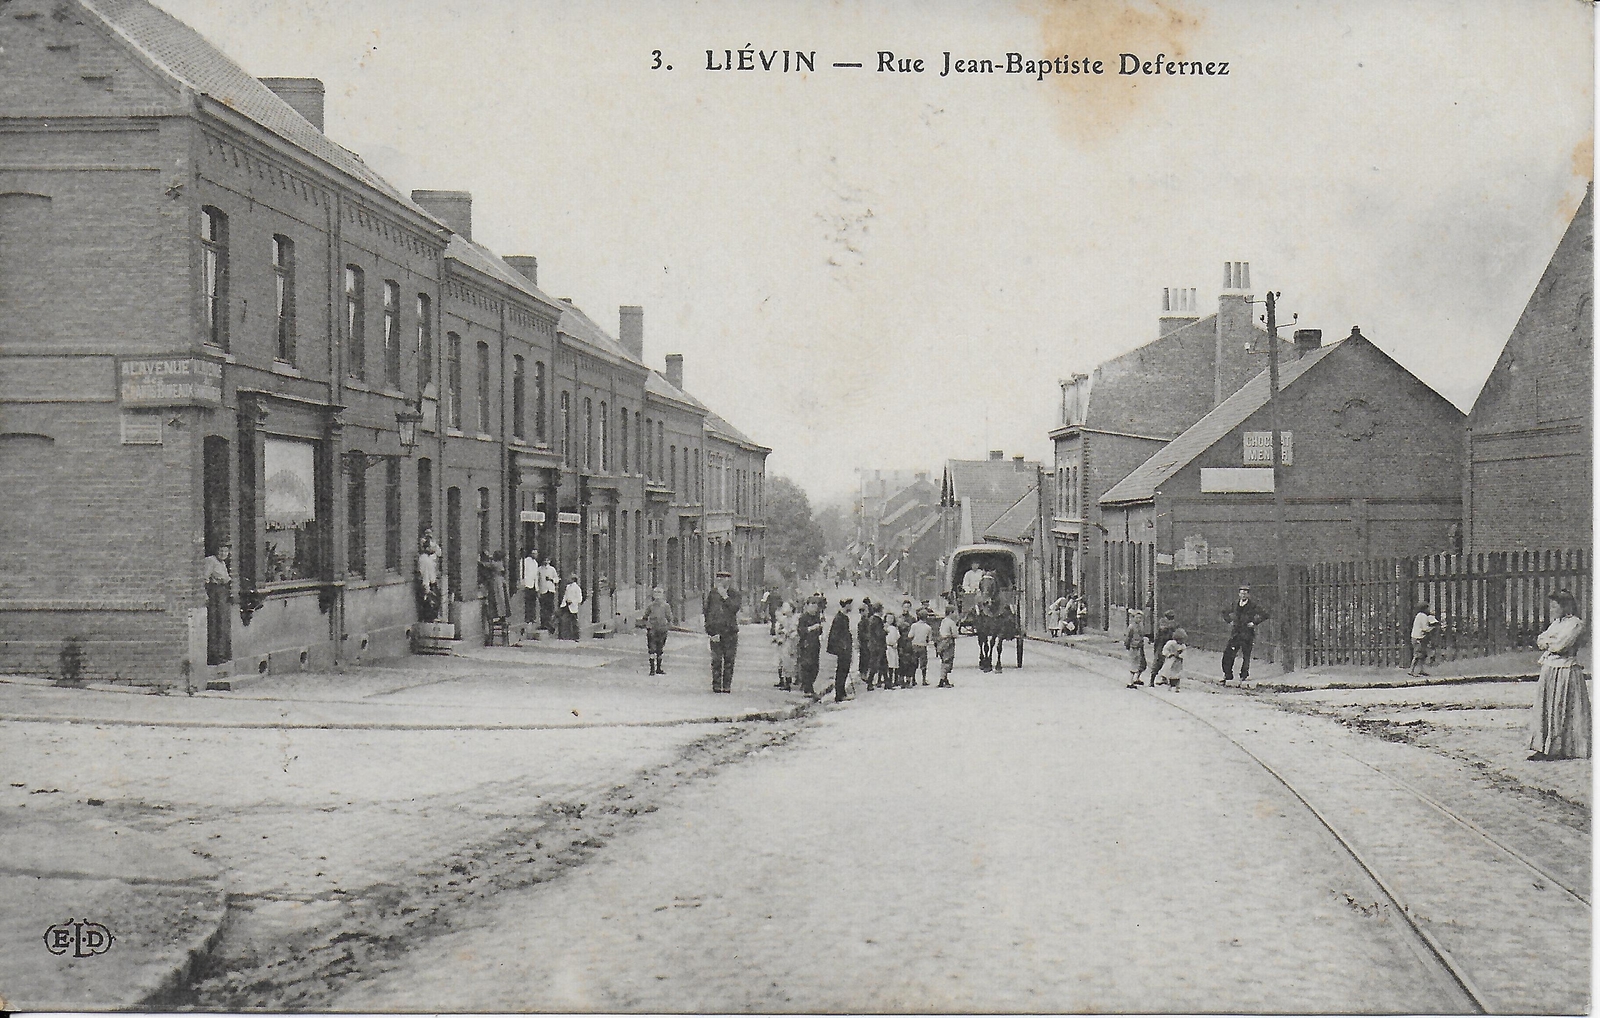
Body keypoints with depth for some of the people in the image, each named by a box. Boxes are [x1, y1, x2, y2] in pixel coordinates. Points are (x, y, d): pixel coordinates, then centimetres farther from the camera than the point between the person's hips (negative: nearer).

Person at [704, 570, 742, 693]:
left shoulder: (734, 594, 8)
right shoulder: (712, 593, 9)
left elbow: (735, 609, -8)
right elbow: (707, 612, 9)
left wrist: (725, 596, -12)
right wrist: (708, 630, 2)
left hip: (730, 631, 0)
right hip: (715, 631, 0)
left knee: (729, 659, 1)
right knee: (716, 659, -2)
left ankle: (727, 685, 6)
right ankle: (716, 685, 3)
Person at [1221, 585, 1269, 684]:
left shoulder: (1253, 606, -2)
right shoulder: (1235, 606, 12)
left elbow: (1265, 615, -9)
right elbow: (1225, 613, 29)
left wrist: (1254, 623, -11)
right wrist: (1229, 621, 12)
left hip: (1247, 635, -4)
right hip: (1235, 634, 4)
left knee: (1246, 656, -2)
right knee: (1228, 654, -1)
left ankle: (1243, 675, 10)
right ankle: (1228, 675, 10)